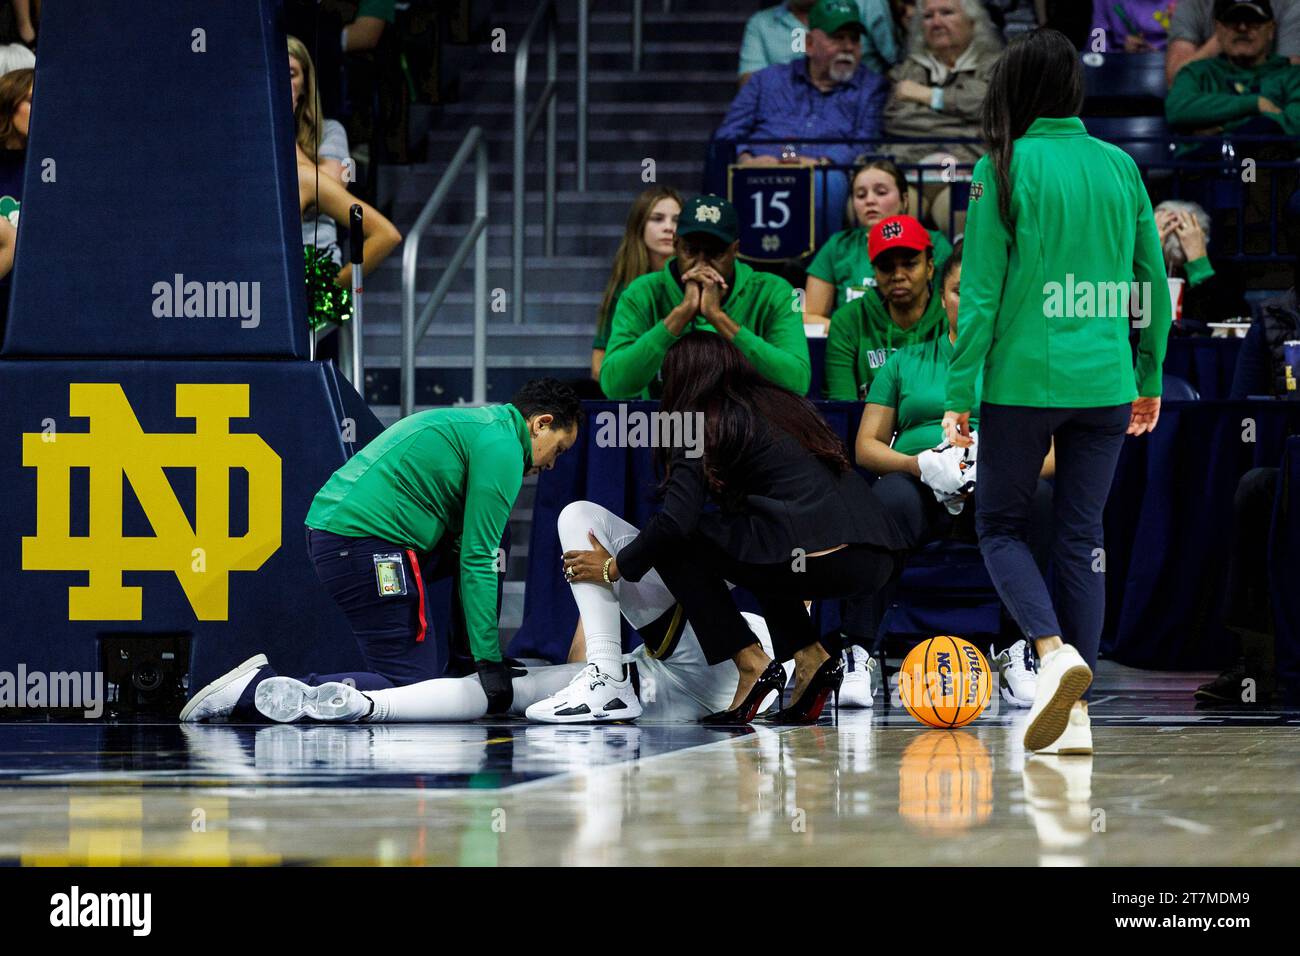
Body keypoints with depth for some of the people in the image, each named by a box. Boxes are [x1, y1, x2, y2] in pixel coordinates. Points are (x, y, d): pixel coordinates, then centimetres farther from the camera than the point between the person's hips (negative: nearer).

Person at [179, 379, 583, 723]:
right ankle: (260, 690, -16)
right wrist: (488, 661, -8)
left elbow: (467, 552, 29)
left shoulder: (471, 423, 26)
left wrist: (469, 654, 26)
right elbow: (476, 560, -10)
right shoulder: (501, 444, -5)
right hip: (368, 545, -10)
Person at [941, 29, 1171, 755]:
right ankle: (1077, 714, 7)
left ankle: (1054, 651, -14)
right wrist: (1151, 379, 20)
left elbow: (982, 292, -8)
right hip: (1105, 383, 4)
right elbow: (1154, 282, 9)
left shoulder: (1005, 168, -7)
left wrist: (959, 395, -3)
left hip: (1024, 378, -4)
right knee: (1083, 537, 10)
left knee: (1001, 526, 11)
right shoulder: (1120, 167, 5)